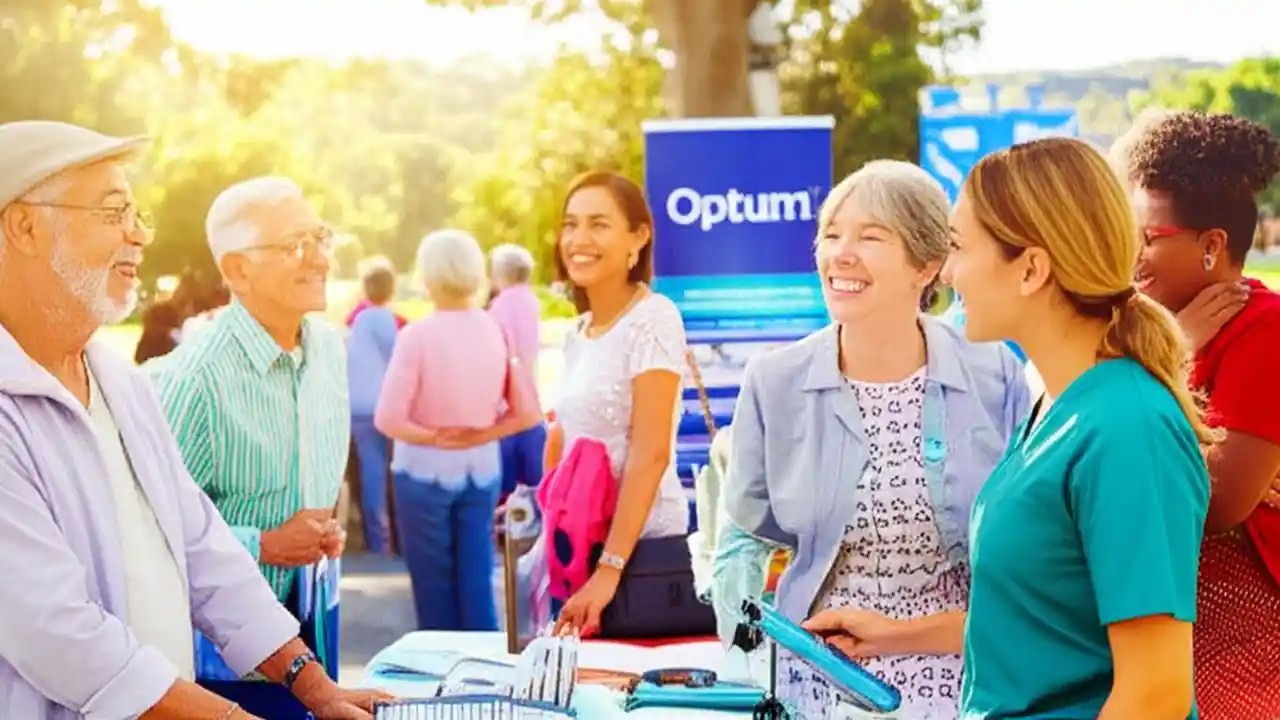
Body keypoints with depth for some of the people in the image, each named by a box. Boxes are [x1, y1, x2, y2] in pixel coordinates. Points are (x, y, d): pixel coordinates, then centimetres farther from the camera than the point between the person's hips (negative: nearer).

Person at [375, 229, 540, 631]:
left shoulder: (417, 335, -15)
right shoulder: (497, 332, -4)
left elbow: (388, 420, -18)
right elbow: (526, 414, -1)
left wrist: (433, 438, -5)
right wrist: (478, 435, 0)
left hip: (426, 471, -3)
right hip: (482, 469, 4)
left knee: (435, 580, 9)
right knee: (478, 576, 11)